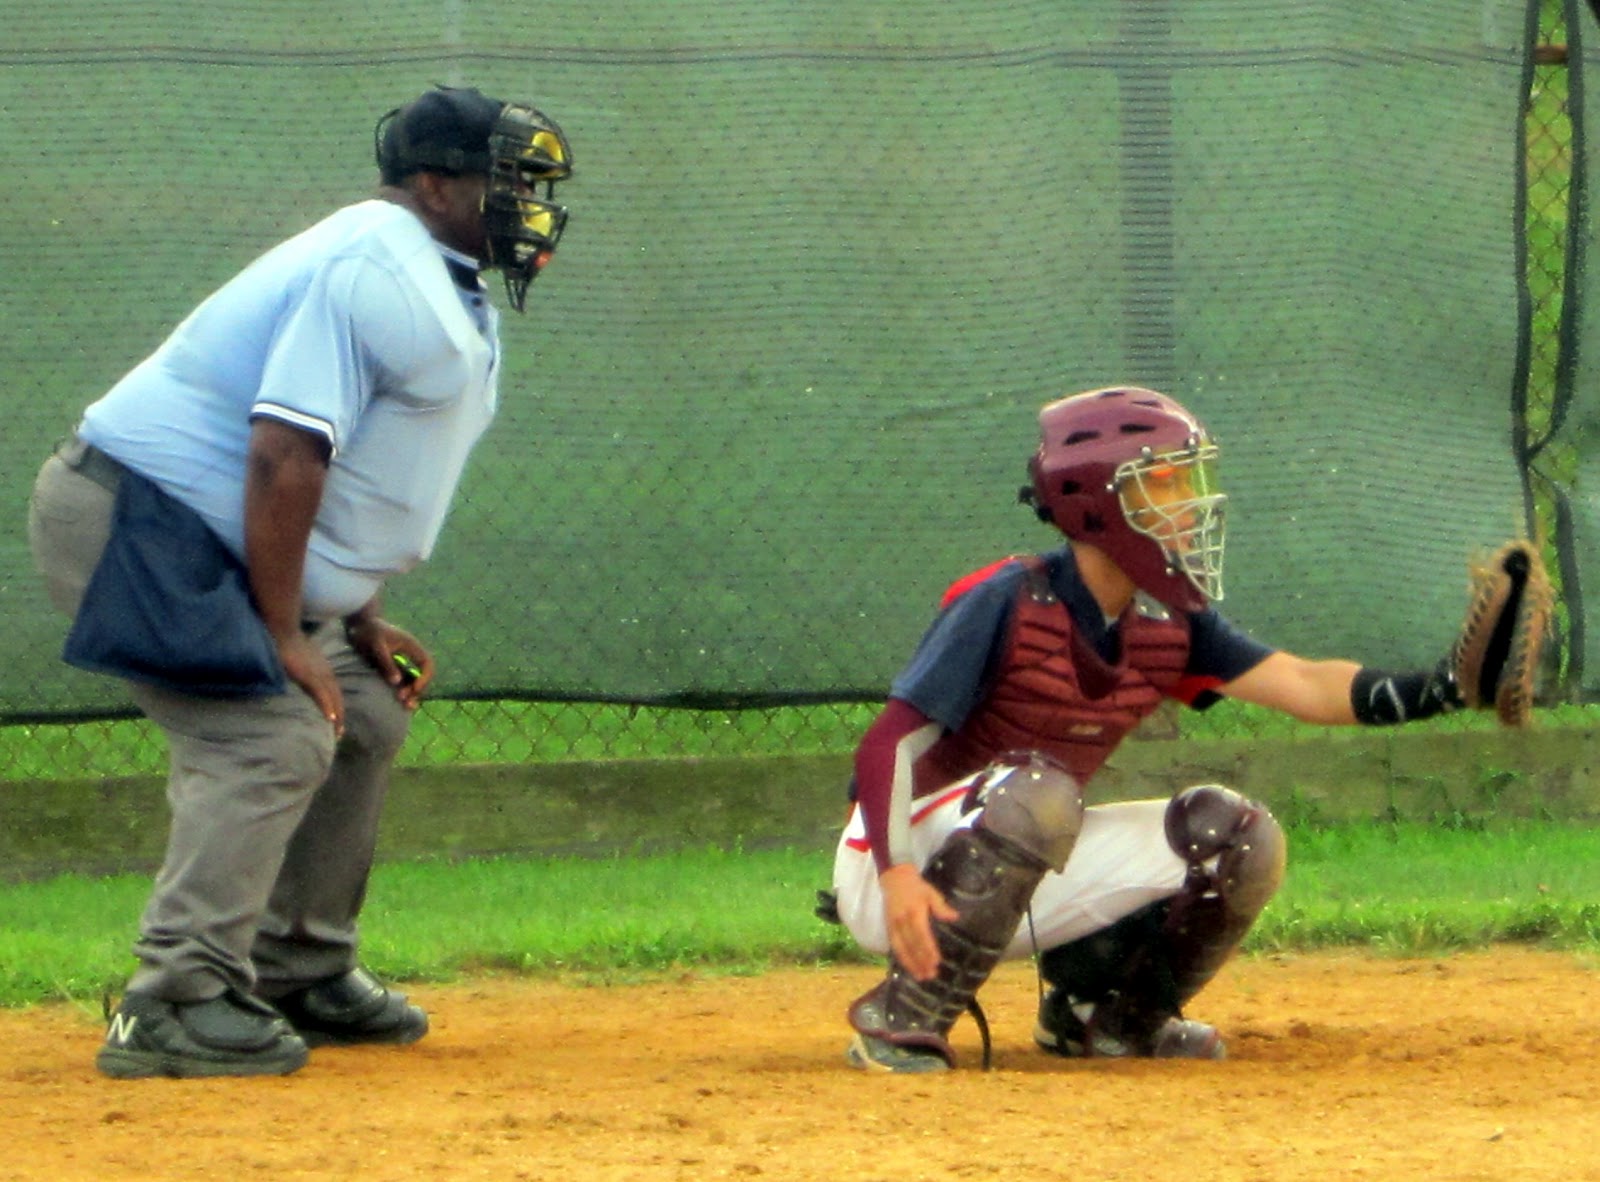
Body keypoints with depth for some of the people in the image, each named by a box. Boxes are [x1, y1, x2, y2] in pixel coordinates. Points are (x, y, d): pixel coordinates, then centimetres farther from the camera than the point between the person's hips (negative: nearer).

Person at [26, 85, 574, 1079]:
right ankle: (178, 1006, -24)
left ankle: (302, 976, 22)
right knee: (271, 736, -21)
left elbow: (350, 471, 21)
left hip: (207, 543, 11)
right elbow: (285, 454, -27)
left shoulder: (444, 290, 14)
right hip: (136, 520, -11)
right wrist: (284, 637, -25)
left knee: (361, 721, 15)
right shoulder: (379, 272, -20)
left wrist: (362, 625, 12)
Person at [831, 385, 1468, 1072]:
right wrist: (896, 873, -41)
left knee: (1237, 840, -5)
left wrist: (1439, 689, -25)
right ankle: (902, 1019, -26)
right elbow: (886, 744, -25)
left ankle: (1103, 1012, 14)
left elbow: (1307, 687, -8)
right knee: (1037, 790, -37)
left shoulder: (1168, 625, 1)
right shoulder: (1008, 603, -20)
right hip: (907, 865, -7)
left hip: (1024, 884, 7)